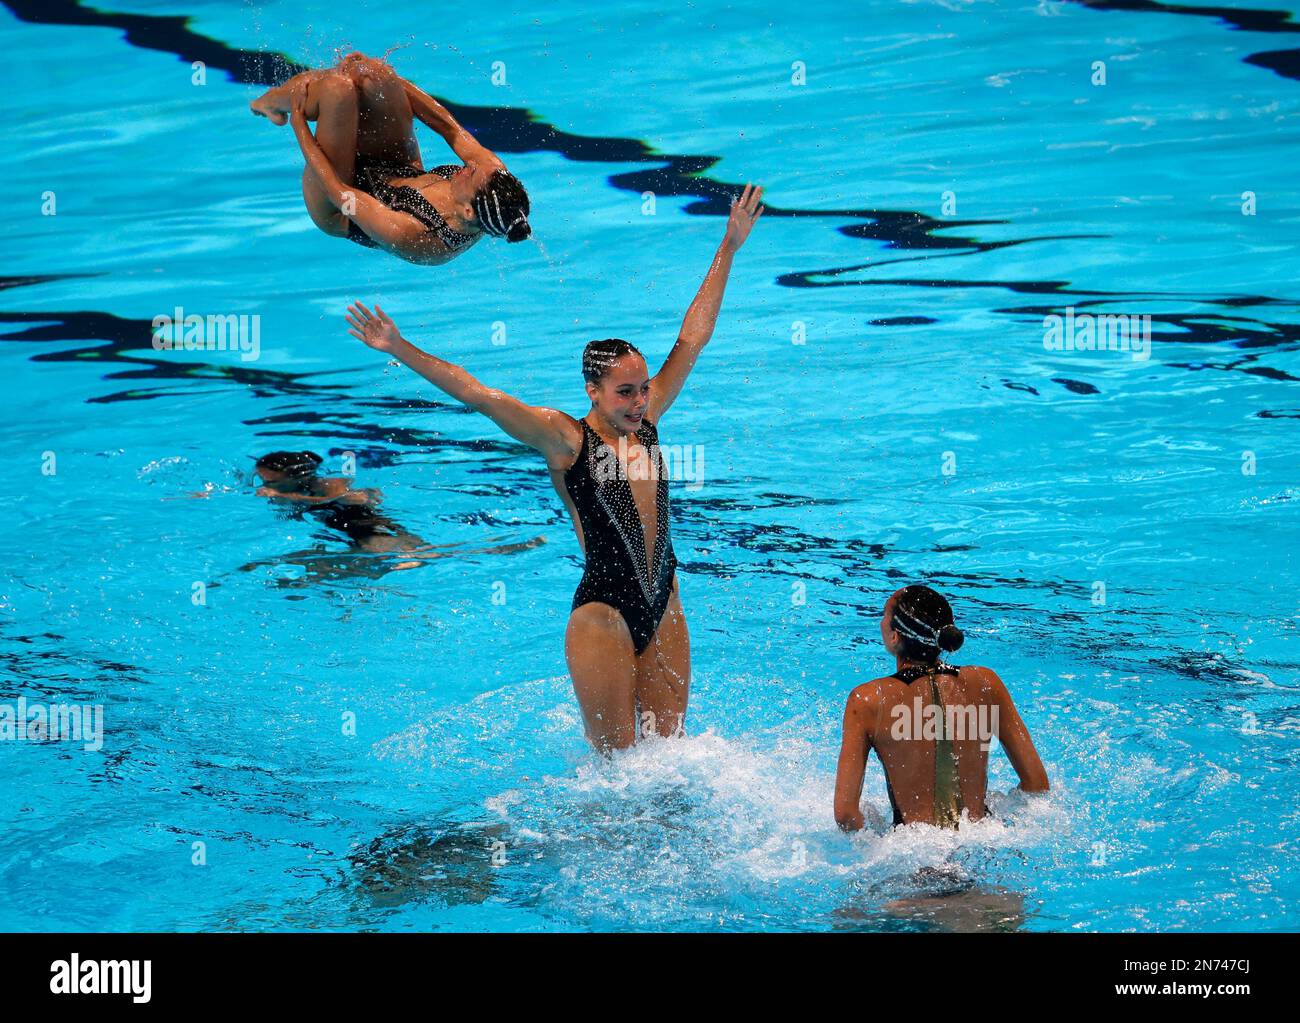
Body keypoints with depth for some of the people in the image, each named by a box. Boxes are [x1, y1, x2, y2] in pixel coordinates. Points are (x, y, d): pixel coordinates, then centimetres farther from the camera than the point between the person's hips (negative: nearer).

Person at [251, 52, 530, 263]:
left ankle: (276, 100, 15)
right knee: (369, 73, -8)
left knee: (338, 88, -23)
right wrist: (383, 75, -4)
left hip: (334, 216, -6)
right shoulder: (494, 173, -29)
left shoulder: (404, 234, -43)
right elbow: (453, 131, -12)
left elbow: (338, 193, -30)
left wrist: (298, 122, -18)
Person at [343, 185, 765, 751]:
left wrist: (728, 249, 13)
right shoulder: (563, 437, -9)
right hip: (604, 610, -5)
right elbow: (477, 394, -16)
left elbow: (693, 339, 10)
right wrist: (400, 349, -25)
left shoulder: (645, 420, 5)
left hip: (663, 604, 5)